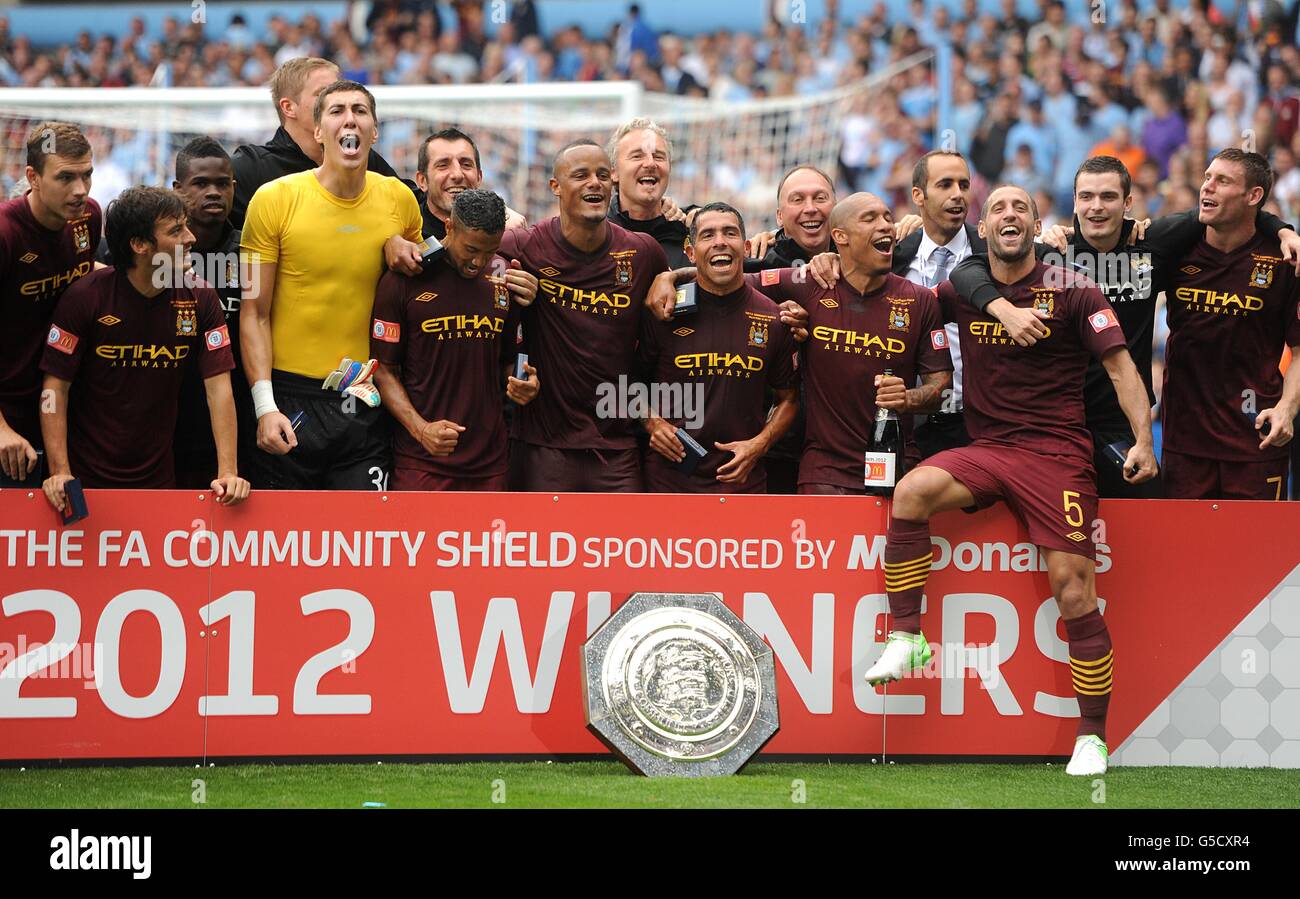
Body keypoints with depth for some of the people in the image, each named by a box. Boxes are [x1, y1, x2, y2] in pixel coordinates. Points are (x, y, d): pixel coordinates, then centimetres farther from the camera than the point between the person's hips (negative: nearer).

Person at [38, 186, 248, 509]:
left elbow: (218, 385, -6)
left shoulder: (200, 298, -4)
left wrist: (228, 472, -16)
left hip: (158, 477, 3)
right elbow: (56, 386, -10)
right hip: (86, 478, -3)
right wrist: (60, 472, -19)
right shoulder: (84, 298, -12)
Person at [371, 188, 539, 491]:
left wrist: (521, 382, -1)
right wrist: (420, 429, -16)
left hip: (489, 459, 4)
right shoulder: (404, 280, -4)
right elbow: (384, 369, -2)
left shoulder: (506, 279, 9)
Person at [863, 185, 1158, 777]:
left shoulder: (1070, 293, 1)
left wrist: (1142, 439, -13)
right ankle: (906, 638, -17)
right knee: (912, 490, -26)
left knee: (1073, 587, -11)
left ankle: (1092, 738, -3)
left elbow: (1120, 365, -1)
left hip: (1056, 454, -3)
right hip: (985, 451, 3)